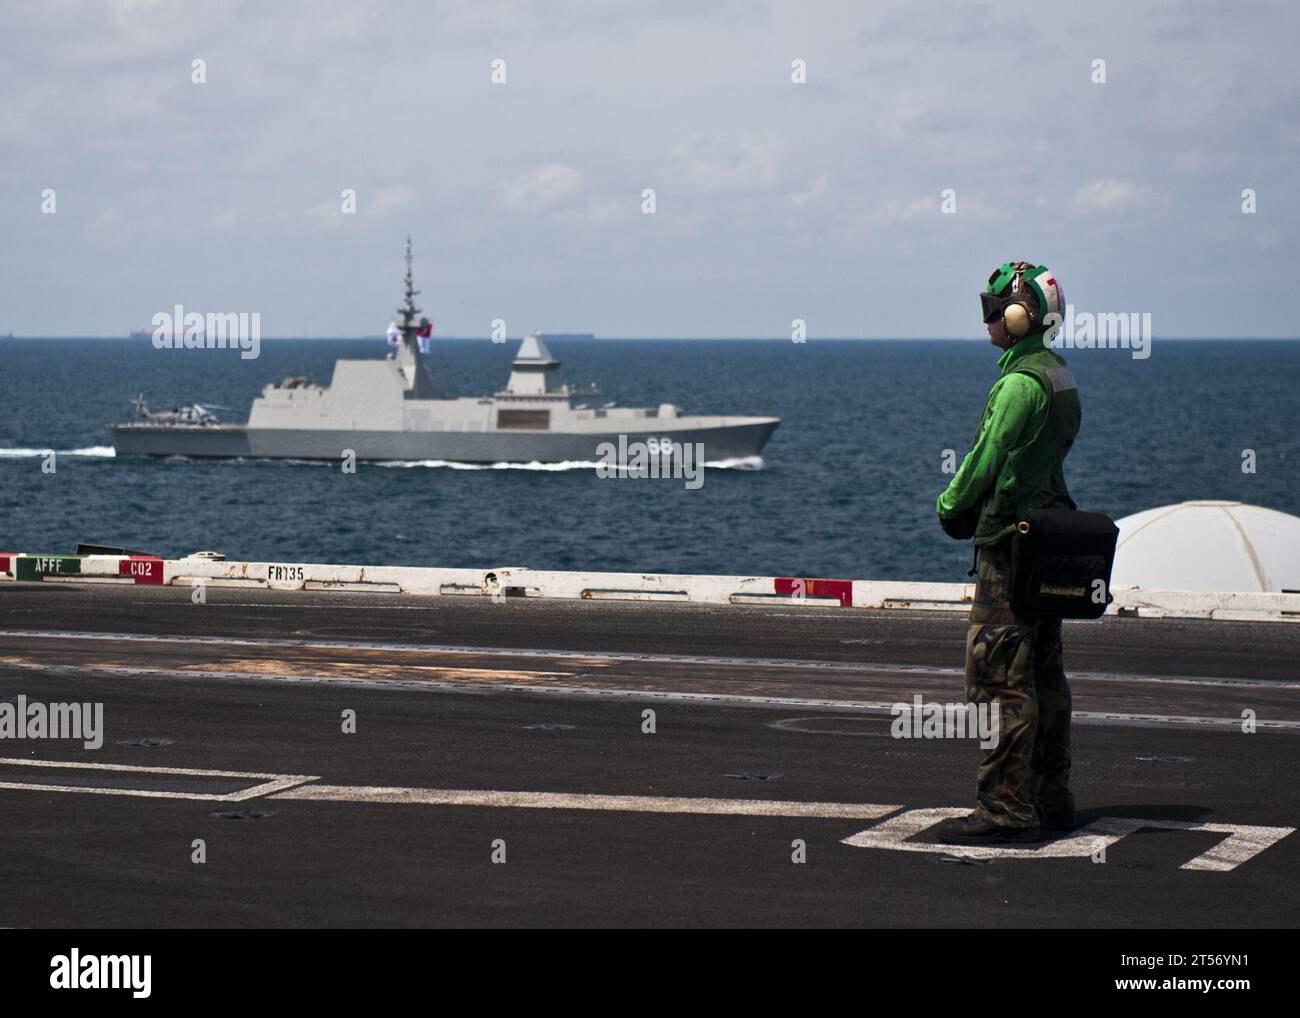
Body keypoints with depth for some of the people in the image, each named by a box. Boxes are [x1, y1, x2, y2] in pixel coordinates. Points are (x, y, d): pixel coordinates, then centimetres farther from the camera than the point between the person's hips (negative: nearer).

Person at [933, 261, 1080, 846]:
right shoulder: (1059, 376, 14)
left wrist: (951, 507, 2)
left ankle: (1006, 809, -9)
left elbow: (986, 460, -14)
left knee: (1001, 676, -8)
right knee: (1044, 675, 14)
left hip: (1010, 540, -10)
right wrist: (970, 507, 15)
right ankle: (1050, 799, 19)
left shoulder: (1020, 382, -17)